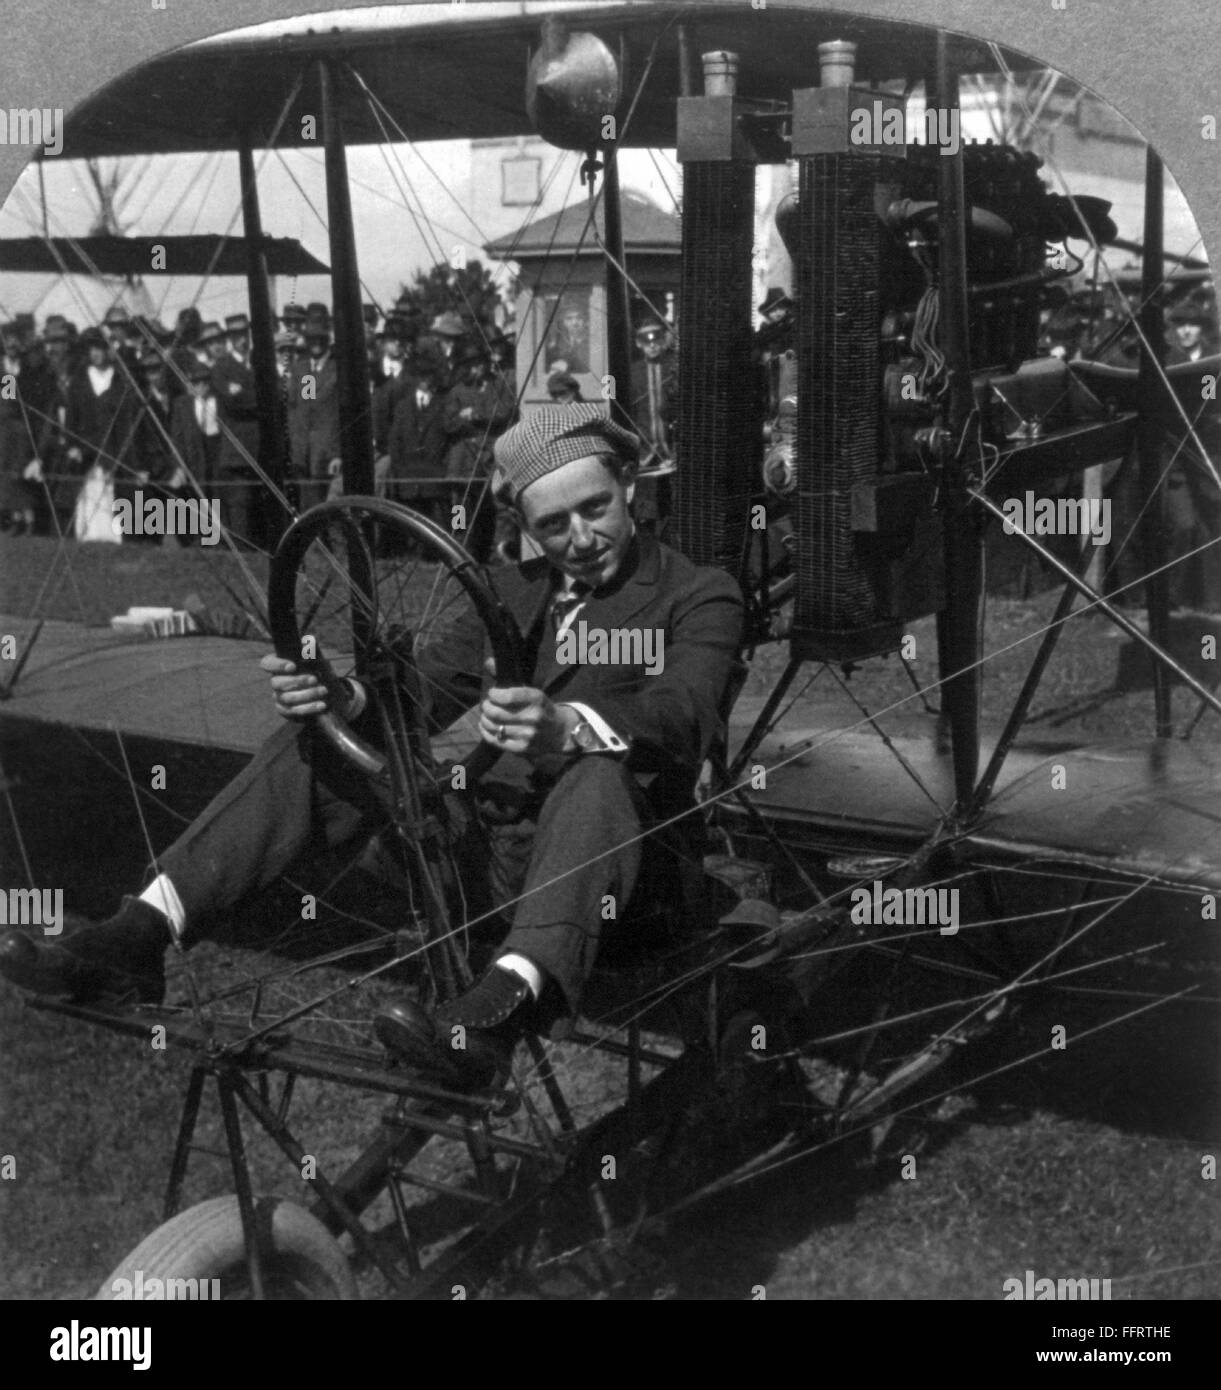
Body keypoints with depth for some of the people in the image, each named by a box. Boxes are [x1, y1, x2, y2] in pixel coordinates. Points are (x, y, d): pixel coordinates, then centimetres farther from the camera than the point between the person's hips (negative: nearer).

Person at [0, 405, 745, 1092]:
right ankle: (139, 935, -19)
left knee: (597, 772, -38)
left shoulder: (701, 596, 0)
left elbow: (684, 711, -22)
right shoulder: (512, 590, 18)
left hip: (607, 853, -5)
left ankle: (507, 1001, -60)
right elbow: (422, 689, 6)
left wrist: (568, 726, -44)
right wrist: (341, 694, -18)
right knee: (316, 736, -7)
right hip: (488, 844, 5)